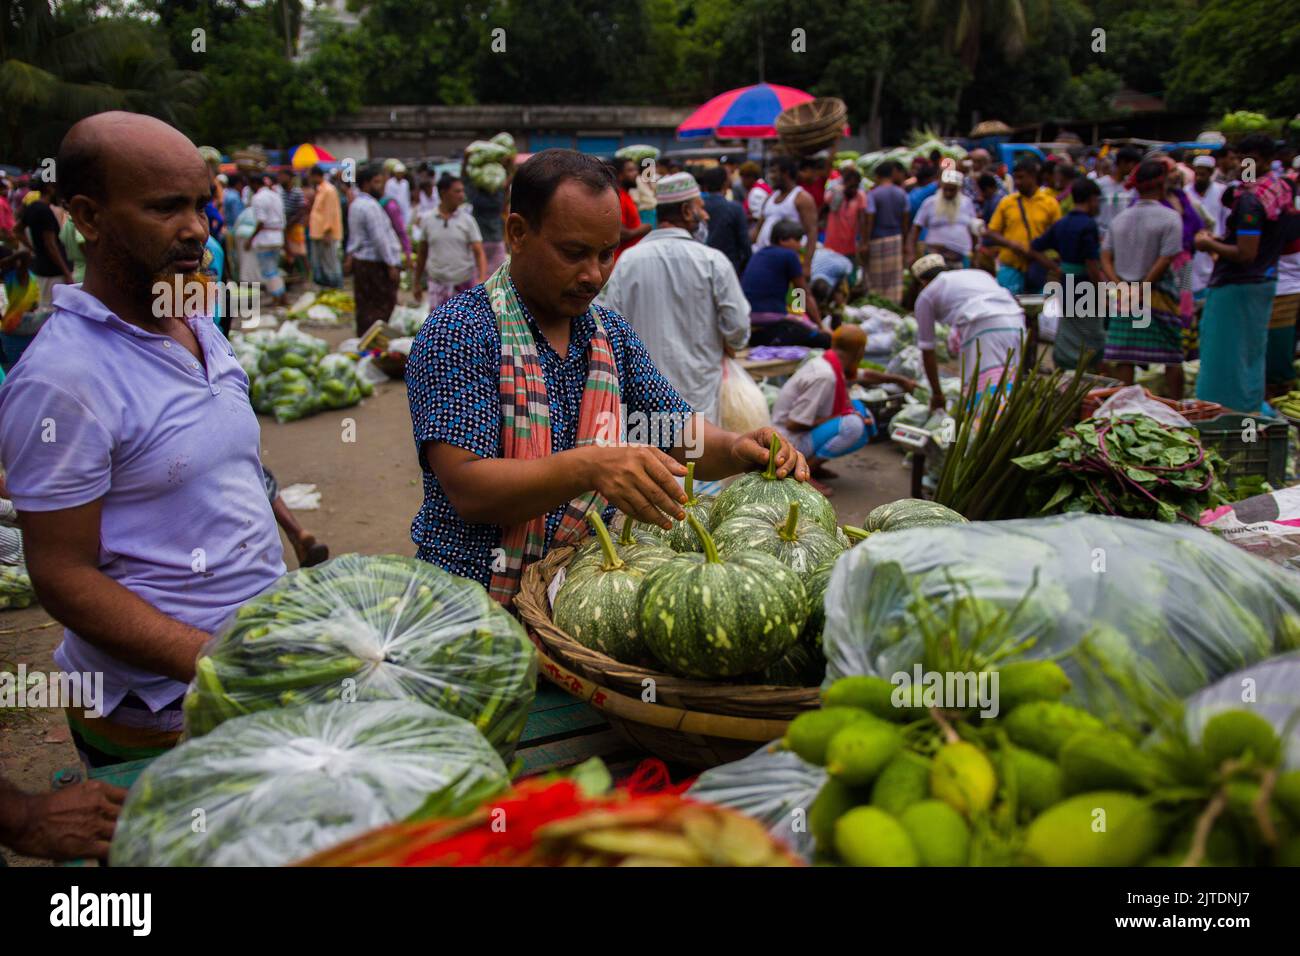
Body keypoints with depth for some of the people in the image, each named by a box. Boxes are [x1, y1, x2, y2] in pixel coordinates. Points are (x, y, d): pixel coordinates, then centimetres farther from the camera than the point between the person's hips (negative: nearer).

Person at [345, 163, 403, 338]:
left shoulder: (356, 204, 14)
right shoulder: (370, 206, -17)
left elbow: (353, 236, 20)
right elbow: (380, 238, -21)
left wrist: (350, 256, 25)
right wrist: (391, 265, -20)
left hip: (360, 262, 10)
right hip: (376, 264, -10)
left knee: (365, 305, 14)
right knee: (384, 304, -4)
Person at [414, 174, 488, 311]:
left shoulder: (467, 219, -2)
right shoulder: (427, 219, 1)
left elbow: (479, 252, -8)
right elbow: (422, 253, 10)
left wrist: (482, 278, -23)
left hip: (465, 284, 0)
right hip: (439, 284, 0)